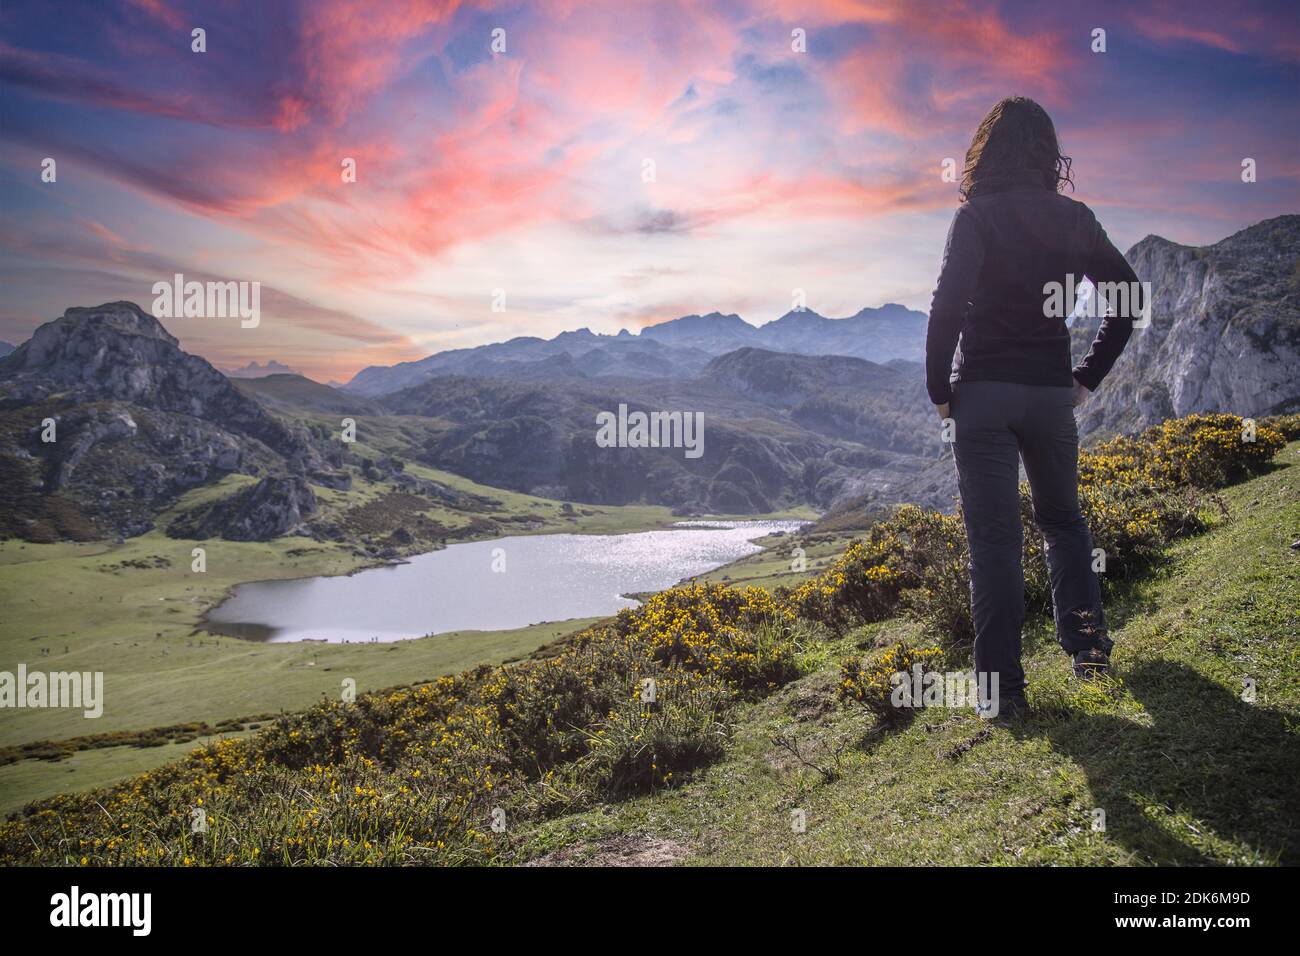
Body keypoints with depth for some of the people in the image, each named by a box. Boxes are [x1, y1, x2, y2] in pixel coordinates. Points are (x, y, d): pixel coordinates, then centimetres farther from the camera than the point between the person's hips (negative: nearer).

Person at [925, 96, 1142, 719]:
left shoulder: (976, 218, -6)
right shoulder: (1074, 219, 6)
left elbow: (947, 307, -15)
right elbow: (1128, 295, 9)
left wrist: (939, 389, -4)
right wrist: (1090, 376, 14)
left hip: (984, 393, -3)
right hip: (1051, 392, 4)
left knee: (994, 538, 0)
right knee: (1062, 518, 23)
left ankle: (1000, 685, 1)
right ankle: (1086, 638, 14)